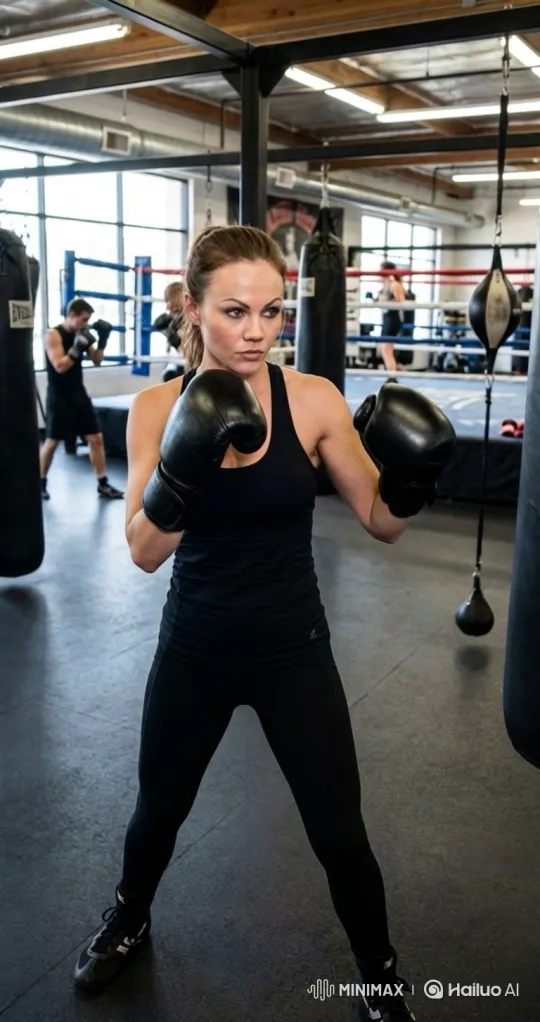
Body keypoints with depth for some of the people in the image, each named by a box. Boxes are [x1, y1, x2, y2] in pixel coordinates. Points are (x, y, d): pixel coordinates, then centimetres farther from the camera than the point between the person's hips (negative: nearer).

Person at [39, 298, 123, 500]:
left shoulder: (80, 334, 6)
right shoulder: (53, 335, -14)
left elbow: (97, 361, 11)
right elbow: (60, 366, -23)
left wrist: (102, 340, -4)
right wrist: (77, 347, -27)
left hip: (78, 393, 6)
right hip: (59, 397, -6)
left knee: (96, 438, 2)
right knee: (52, 441, 1)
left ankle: (103, 485, 7)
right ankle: (40, 483, 19)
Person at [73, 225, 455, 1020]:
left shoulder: (314, 401, -12)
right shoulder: (158, 407, -10)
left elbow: (382, 523, -6)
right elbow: (145, 552, -17)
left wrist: (413, 477, -26)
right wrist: (182, 469, -34)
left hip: (293, 648, -1)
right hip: (193, 648, 1)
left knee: (340, 835, 7)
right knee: (159, 808, 22)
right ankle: (129, 920, 55)